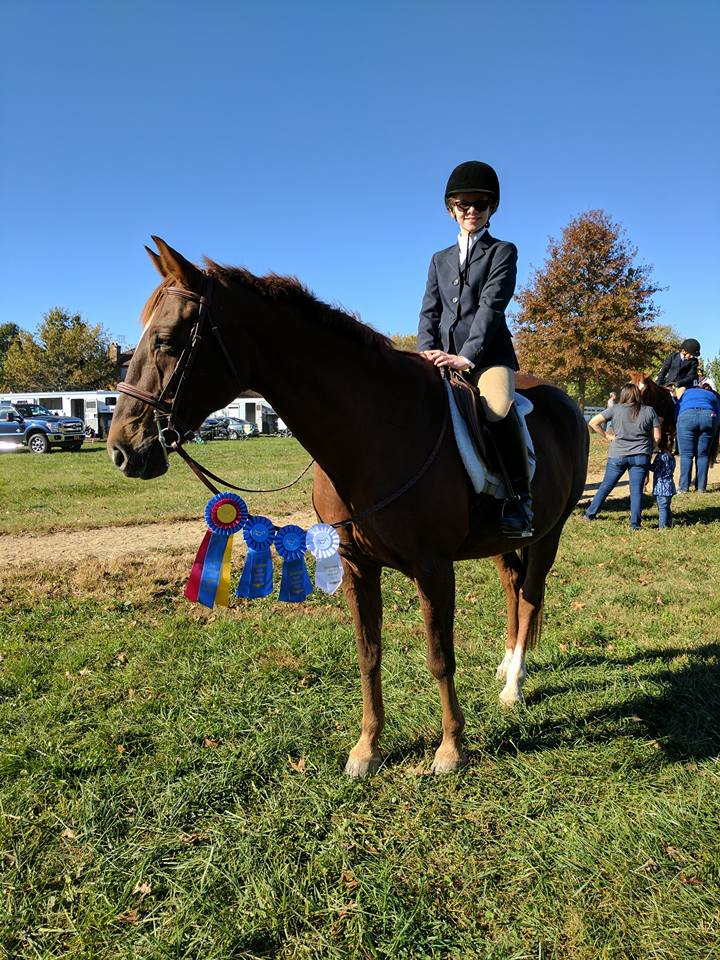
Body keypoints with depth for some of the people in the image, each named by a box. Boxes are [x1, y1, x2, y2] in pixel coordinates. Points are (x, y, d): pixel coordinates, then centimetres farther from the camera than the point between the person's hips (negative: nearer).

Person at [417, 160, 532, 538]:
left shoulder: (503, 252, 10)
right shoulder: (440, 259, 25)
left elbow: (491, 305, -6)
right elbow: (429, 311, 14)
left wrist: (467, 356, -19)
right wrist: (427, 350, -7)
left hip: (488, 354, -5)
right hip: (444, 356, 5)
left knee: (500, 408, -33)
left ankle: (519, 497, -22)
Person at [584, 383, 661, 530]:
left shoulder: (615, 409, 2)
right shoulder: (650, 411, 4)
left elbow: (593, 423, 0)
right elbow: (657, 437, 4)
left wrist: (607, 437, 9)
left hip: (617, 455, 0)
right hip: (641, 456, 0)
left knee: (605, 486, 12)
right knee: (636, 490, 2)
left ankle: (590, 514, 20)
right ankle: (635, 523, 1)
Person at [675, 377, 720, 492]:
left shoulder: (687, 392, 33)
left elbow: (677, 409, 24)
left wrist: (678, 423, 33)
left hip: (687, 417, -1)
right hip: (709, 417, 1)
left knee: (686, 455, 1)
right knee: (703, 455, 9)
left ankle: (684, 487, -3)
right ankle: (701, 487, 6)